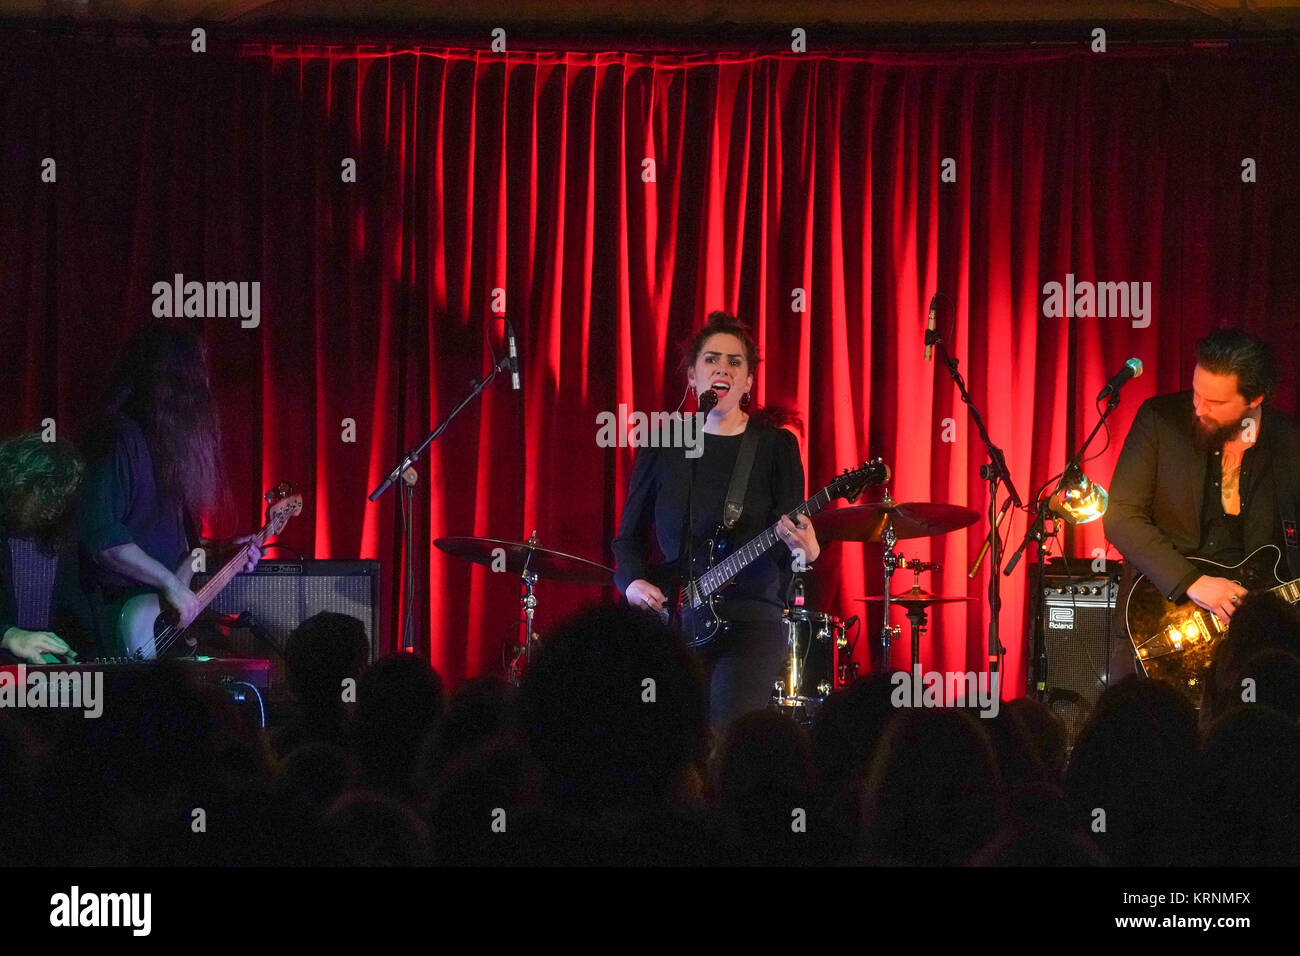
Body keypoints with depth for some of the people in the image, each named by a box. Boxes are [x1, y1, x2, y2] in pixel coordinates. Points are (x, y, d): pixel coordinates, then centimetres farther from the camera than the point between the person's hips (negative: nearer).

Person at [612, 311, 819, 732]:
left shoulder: (775, 445, 4)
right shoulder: (662, 446, 10)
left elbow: (790, 536, -2)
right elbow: (629, 535, 16)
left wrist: (803, 551, -25)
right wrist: (633, 582, -3)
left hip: (750, 618, -2)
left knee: (728, 739, -21)